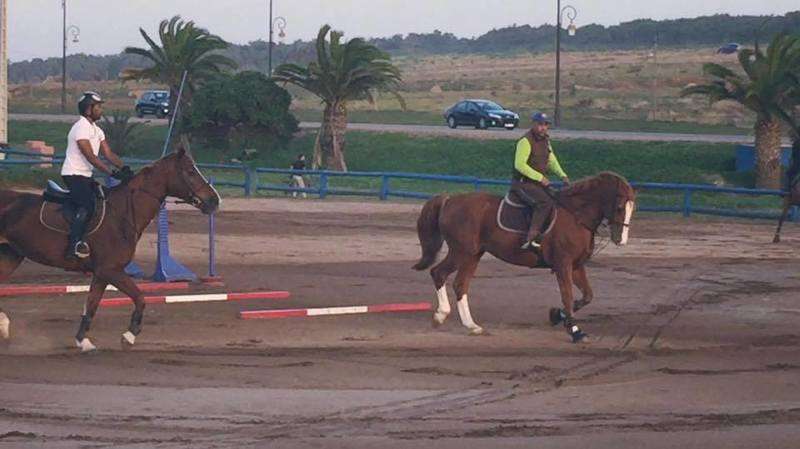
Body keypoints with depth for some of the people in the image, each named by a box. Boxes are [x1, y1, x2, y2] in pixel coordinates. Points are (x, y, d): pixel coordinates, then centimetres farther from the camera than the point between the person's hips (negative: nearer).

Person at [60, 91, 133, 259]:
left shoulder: (96, 130, 14)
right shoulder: (81, 128, -16)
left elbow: (108, 154, 10)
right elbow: (91, 157, -22)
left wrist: (124, 168, -7)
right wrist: (113, 173, -25)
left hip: (85, 176, 10)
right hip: (73, 174, -10)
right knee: (86, 205, -25)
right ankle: (74, 244, -32)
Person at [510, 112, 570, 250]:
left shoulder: (545, 140, 12)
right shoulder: (526, 141, -16)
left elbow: (551, 161, 23)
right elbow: (520, 165, -22)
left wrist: (562, 175, 6)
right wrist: (540, 178, -22)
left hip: (538, 182, 9)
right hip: (523, 183, -9)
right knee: (546, 202, -29)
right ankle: (531, 239, -35)